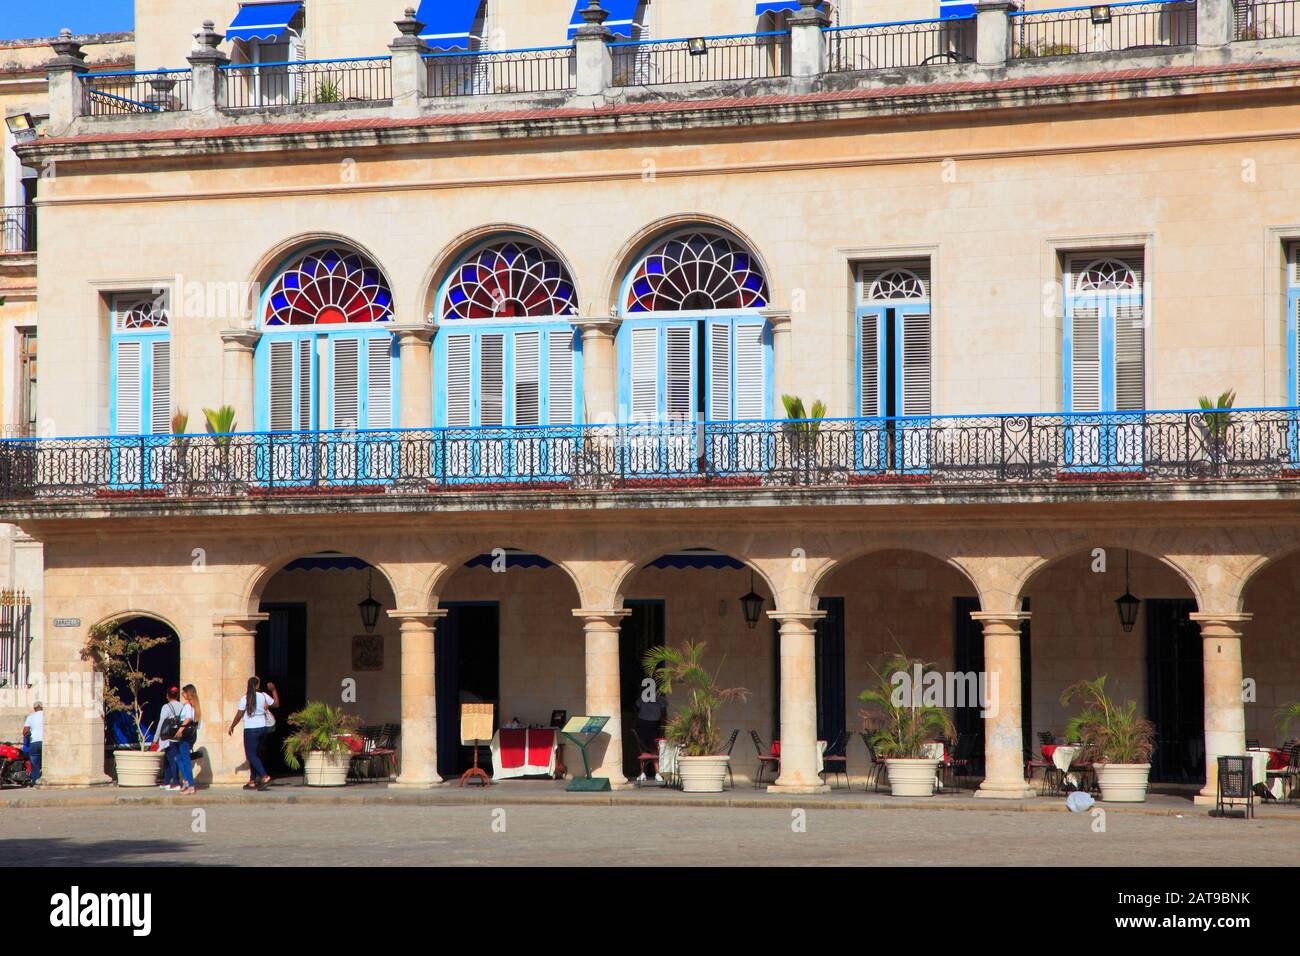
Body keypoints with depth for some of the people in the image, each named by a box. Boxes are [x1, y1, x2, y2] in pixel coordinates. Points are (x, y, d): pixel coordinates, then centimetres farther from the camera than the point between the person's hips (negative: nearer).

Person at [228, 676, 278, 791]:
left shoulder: (245, 698, -10)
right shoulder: (264, 696, 0)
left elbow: (239, 715, -6)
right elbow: (276, 703, 14)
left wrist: (232, 727, 7)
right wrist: (273, 690, 25)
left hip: (250, 729, -5)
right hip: (262, 728, 5)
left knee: (251, 755, -4)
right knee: (254, 754, 15)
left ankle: (265, 777, -21)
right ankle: (252, 781, 15)